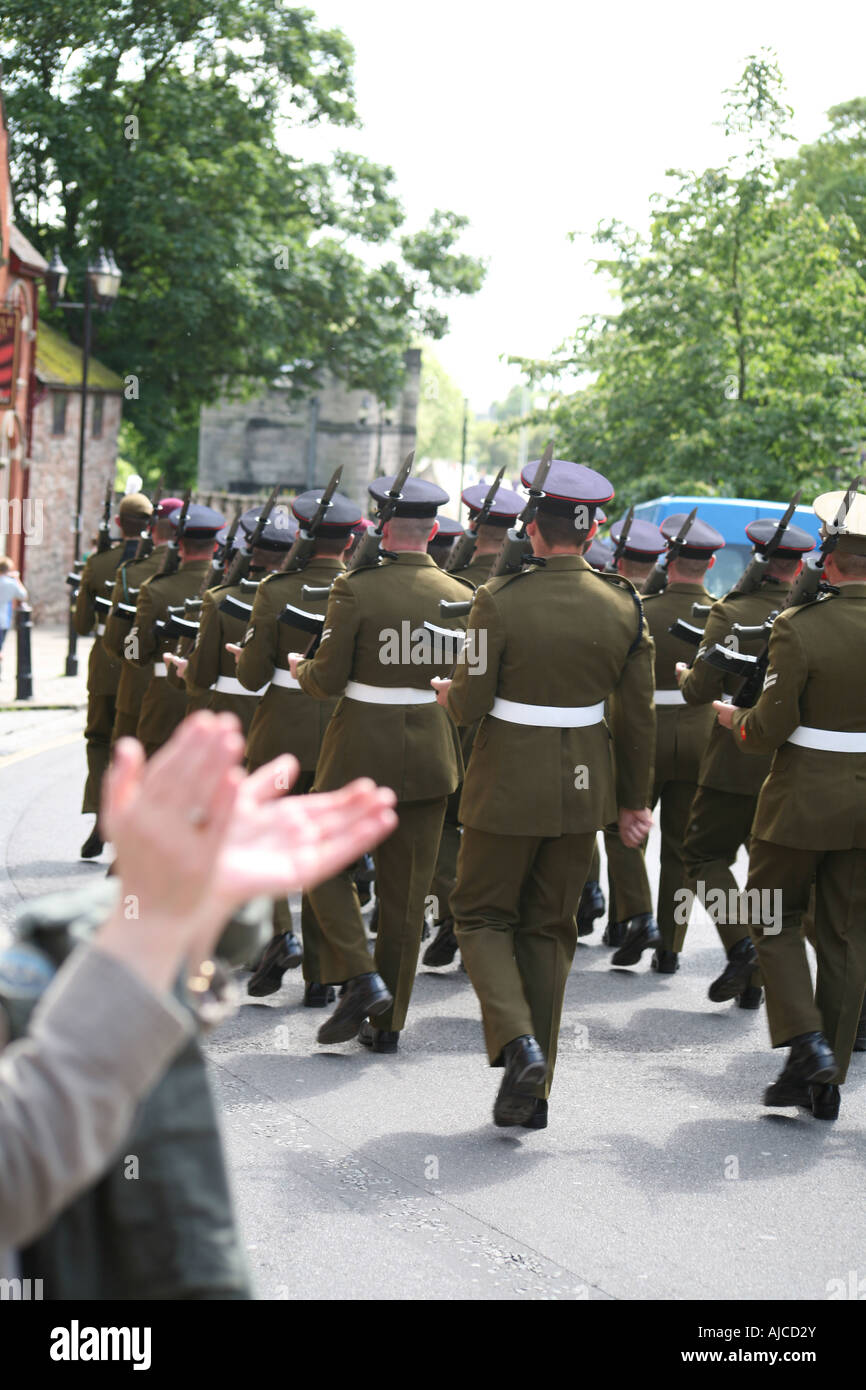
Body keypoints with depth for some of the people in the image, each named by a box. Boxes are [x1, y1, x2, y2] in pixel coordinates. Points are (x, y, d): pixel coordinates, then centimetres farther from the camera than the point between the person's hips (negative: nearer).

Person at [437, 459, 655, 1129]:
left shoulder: (500, 601, -14)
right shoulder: (624, 604, -2)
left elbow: (471, 706, -12)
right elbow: (638, 716, 3)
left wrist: (449, 693, 12)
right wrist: (634, 799, 14)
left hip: (510, 783, -4)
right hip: (584, 786, 4)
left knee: (483, 915, 12)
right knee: (550, 928, 14)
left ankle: (518, 1041, -11)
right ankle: (534, 1092, 16)